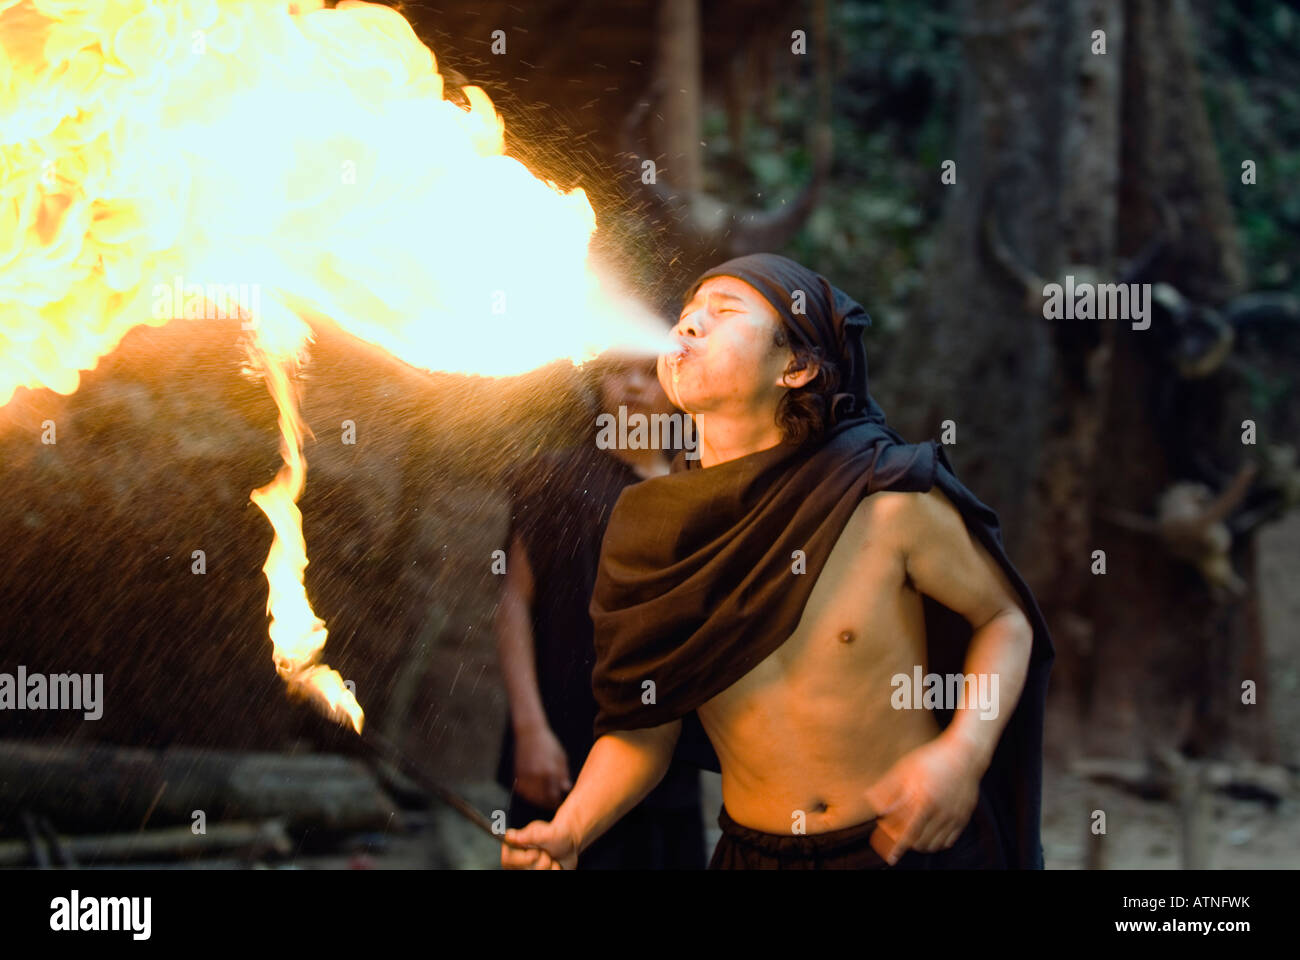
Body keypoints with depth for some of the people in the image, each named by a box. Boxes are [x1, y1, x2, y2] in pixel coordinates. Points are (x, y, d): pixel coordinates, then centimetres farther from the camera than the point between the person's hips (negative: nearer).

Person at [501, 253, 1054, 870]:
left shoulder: (888, 497, -15)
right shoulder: (650, 532, -5)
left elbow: (1004, 617, -1)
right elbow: (643, 727, 1)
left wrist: (964, 752, -17)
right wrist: (566, 831, -16)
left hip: (916, 843, -3)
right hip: (755, 855, 3)